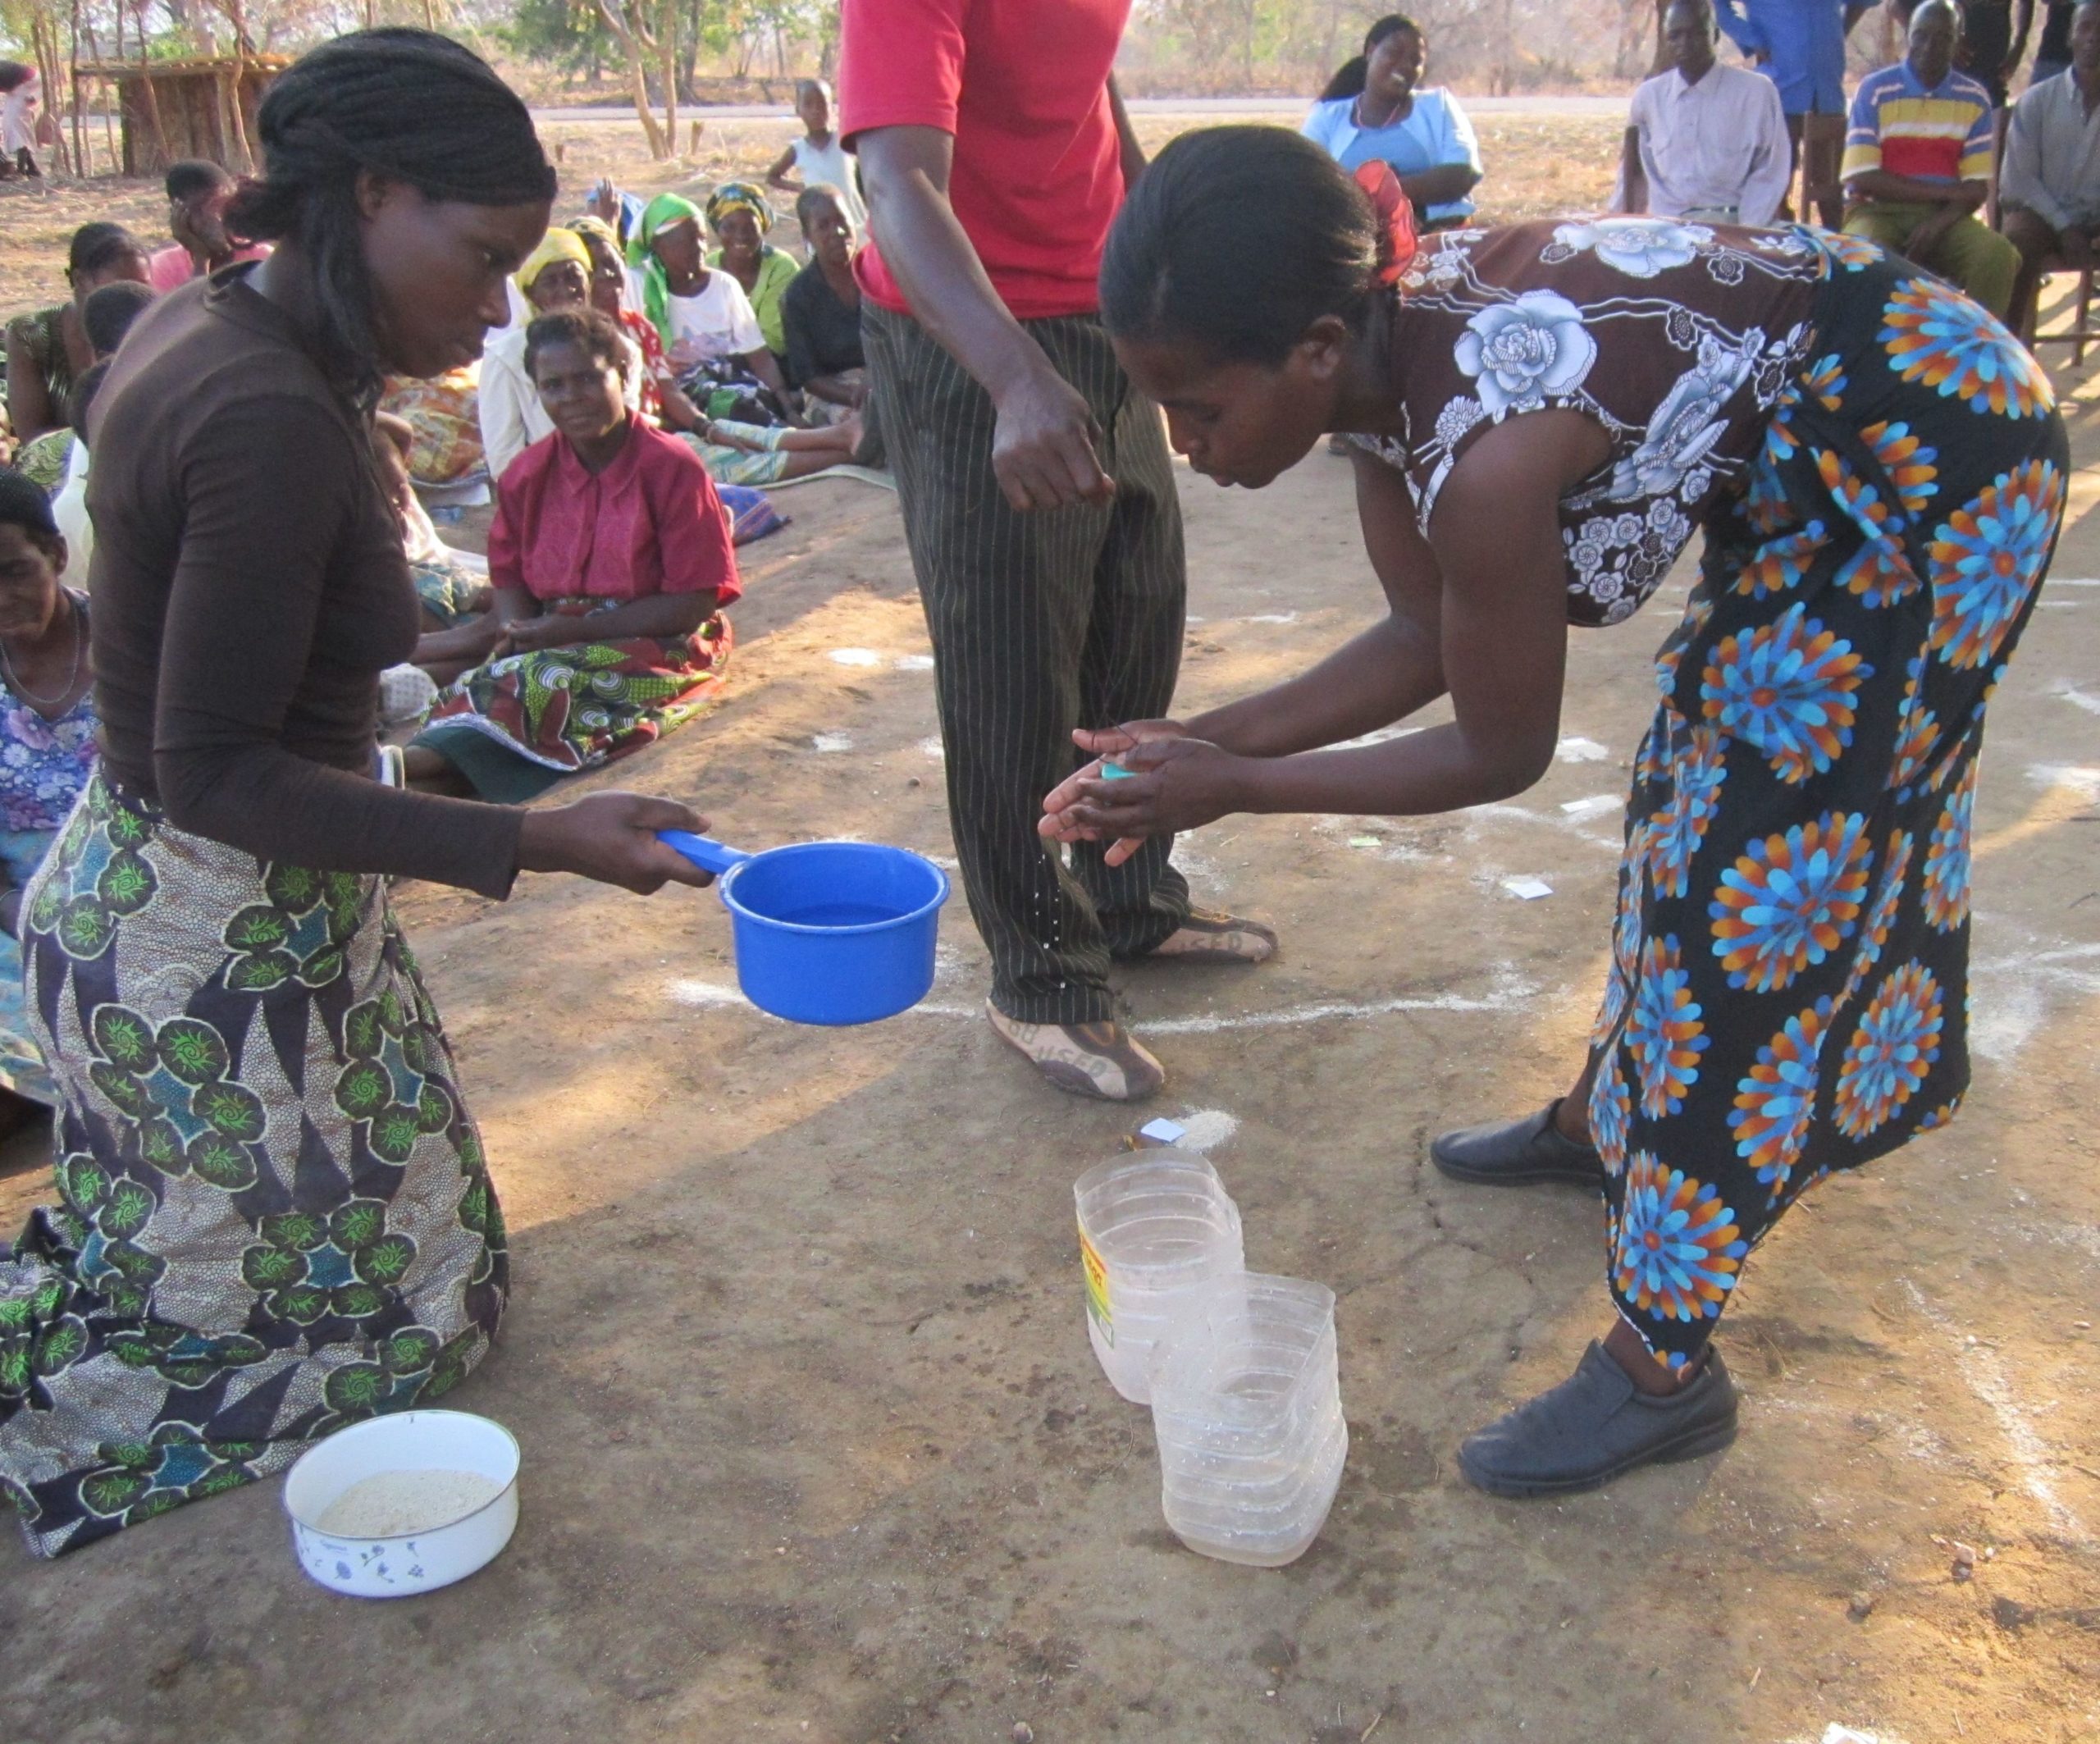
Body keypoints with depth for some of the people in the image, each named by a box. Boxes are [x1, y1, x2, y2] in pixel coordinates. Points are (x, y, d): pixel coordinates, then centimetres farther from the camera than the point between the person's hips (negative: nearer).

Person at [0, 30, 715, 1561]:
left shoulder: (197, 329, 3)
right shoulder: (276, 419, -27)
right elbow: (215, 771, -24)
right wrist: (528, 842, -27)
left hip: (125, 887, 10)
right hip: (226, 946, -10)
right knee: (398, 1310, 9)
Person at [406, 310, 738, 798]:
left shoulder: (673, 468, -9)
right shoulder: (528, 474, 6)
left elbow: (694, 603, -12)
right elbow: (510, 579, 9)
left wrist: (577, 629, -19)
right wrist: (518, 631, -17)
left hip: (654, 645, -5)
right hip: (553, 641, 6)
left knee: (548, 682, -34)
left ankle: (423, 760, -44)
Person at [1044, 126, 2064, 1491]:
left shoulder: (1489, 449, -35)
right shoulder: (1388, 343, -10)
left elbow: (1503, 755, -19)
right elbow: (1424, 641, -1)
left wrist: (1236, 791, -16)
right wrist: (1216, 737, -9)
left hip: (1928, 457, -9)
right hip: (1802, 460, 9)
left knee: (1757, 867, -6)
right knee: (1701, 804, 20)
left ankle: (1663, 1366, 5)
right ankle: (1610, 1119, 43)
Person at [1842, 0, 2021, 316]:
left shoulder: (1974, 99, 7)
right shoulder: (1874, 91, -2)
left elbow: (1978, 187, 4)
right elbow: (1863, 179, -9)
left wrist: (1940, 221, -18)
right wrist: (1944, 192, -9)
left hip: (1944, 217, 3)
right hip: (1878, 211, -2)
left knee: (1998, 257, -26)